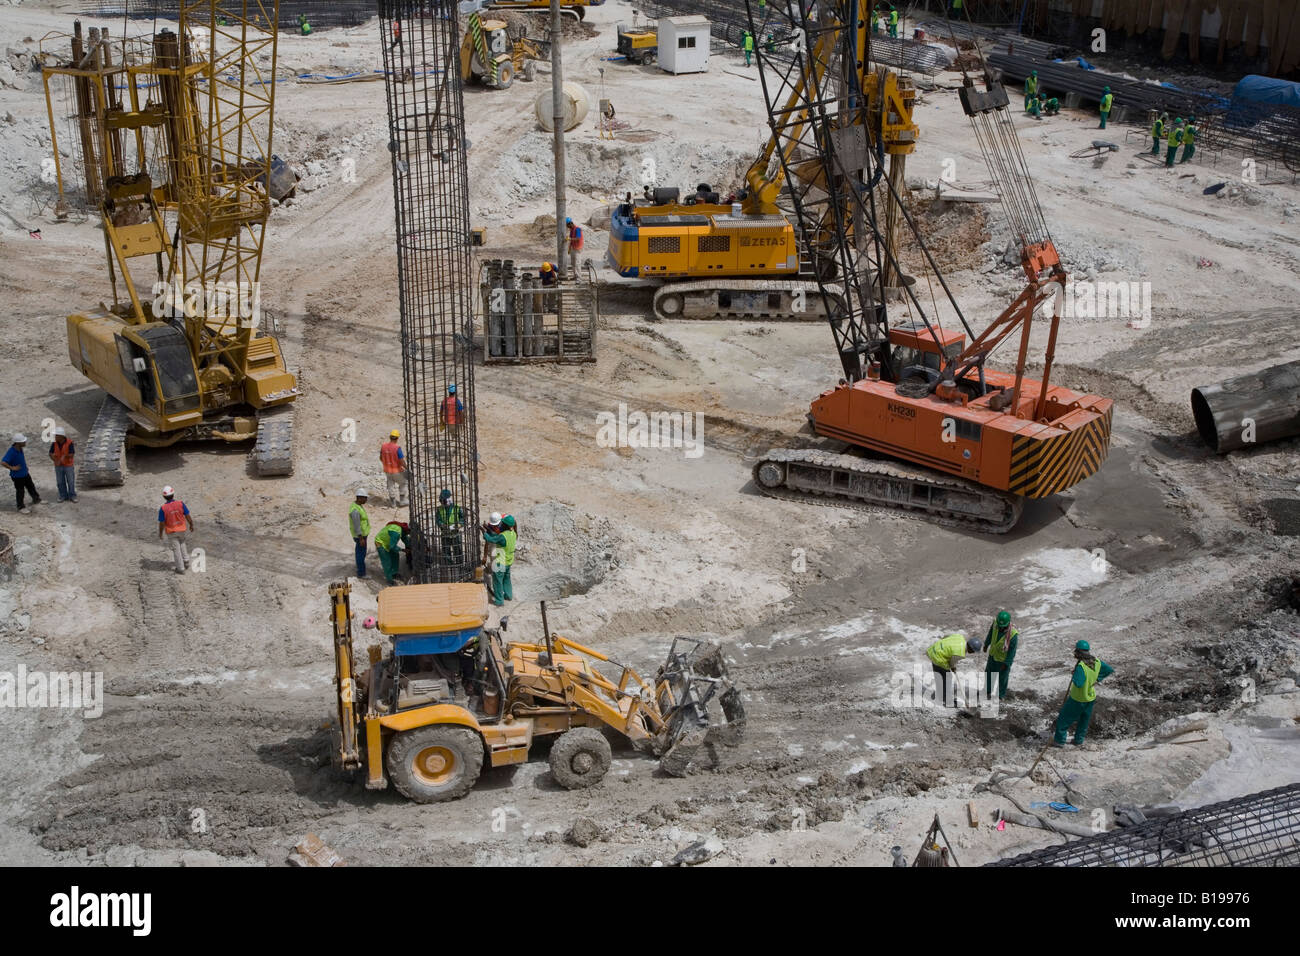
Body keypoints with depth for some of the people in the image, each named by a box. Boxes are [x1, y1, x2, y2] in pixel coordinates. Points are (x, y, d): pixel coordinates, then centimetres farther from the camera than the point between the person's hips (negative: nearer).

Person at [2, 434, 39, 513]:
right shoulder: (11, 452, -31)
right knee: (20, 491, 8)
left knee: (31, 487, 23)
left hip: (25, 473, 8)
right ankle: (21, 507, 25)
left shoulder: (19, 448, -6)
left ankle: (36, 499, 43)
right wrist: (12, 468, -28)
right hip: (17, 476, -8)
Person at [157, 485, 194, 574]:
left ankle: (181, 569, 21)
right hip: (182, 529, 2)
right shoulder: (180, 504, -18)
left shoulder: (163, 509, -23)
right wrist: (191, 525, 8)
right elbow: (188, 516, -10)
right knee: (181, 543, 31)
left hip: (171, 532, -2)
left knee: (176, 549, 13)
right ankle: (186, 561, 26)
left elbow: (161, 523, -16)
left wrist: (160, 534, 0)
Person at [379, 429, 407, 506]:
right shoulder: (397, 448, -26)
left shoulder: (383, 446, -10)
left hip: (387, 470, 5)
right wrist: (407, 468, -7)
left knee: (391, 486, 20)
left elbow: (381, 458, 4)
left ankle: (393, 502, 28)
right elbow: (402, 461, -23)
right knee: (403, 483, 20)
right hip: (397, 471, -5)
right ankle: (402, 500, 24)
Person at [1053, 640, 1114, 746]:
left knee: (1064, 719, 11)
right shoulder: (1097, 662, -8)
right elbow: (1110, 670, 6)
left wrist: (1074, 676, -18)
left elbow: (1078, 683, -36)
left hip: (1077, 699, -6)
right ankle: (1079, 740, 35)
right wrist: (1097, 679, 6)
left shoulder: (1081, 666, -31)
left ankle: (1060, 740, 19)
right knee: (1084, 719, 23)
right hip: (1091, 697, 6)